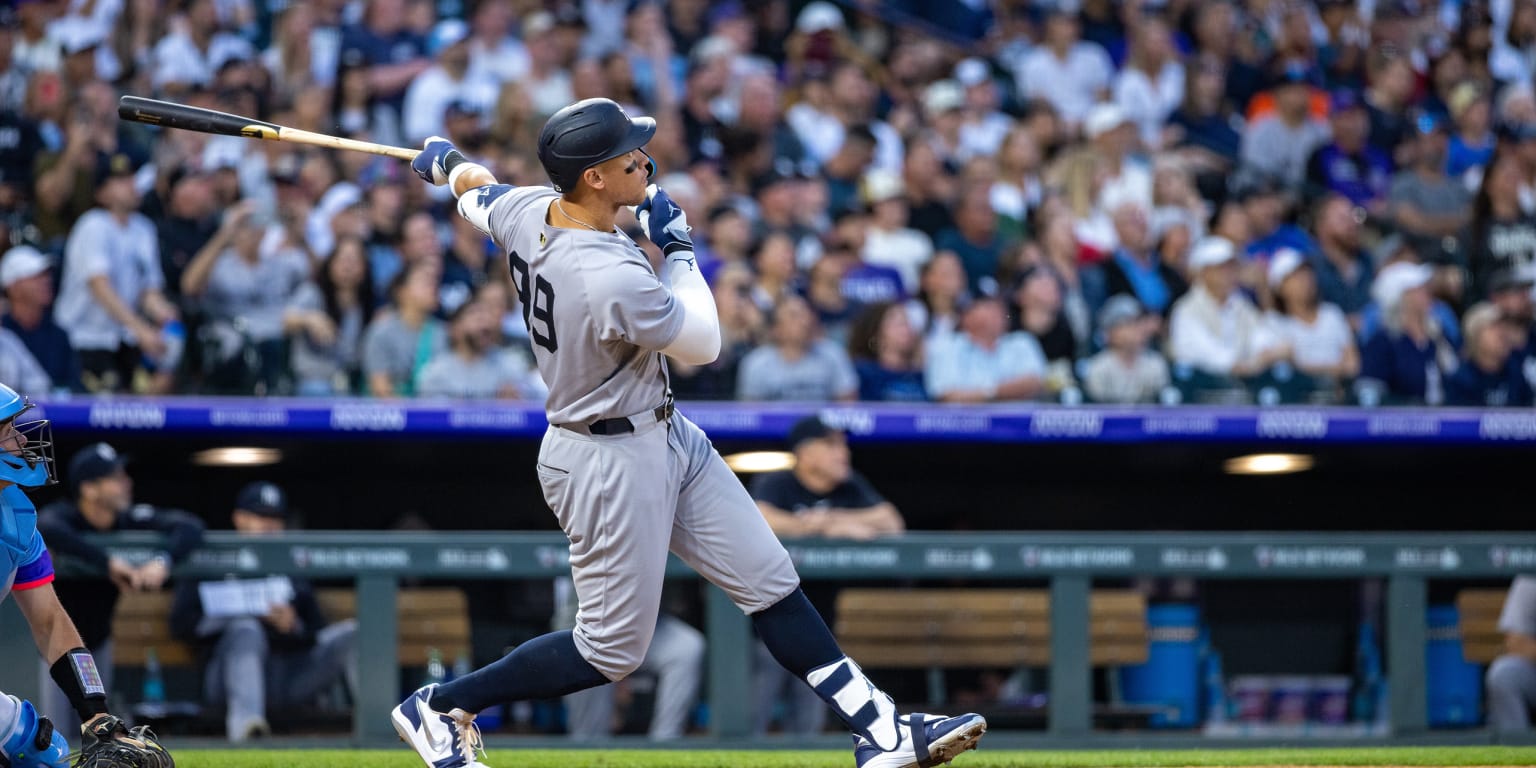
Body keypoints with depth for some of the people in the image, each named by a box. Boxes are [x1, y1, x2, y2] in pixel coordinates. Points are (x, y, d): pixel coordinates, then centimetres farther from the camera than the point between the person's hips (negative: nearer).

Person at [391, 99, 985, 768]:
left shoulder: (523, 211, -8)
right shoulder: (613, 278, -33)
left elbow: (473, 189, 16)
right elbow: (703, 343, -17)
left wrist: (445, 162, 39)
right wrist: (677, 247, -6)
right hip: (611, 465, -10)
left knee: (769, 581, 9)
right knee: (612, 648, 4)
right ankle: (436, 708, 17)